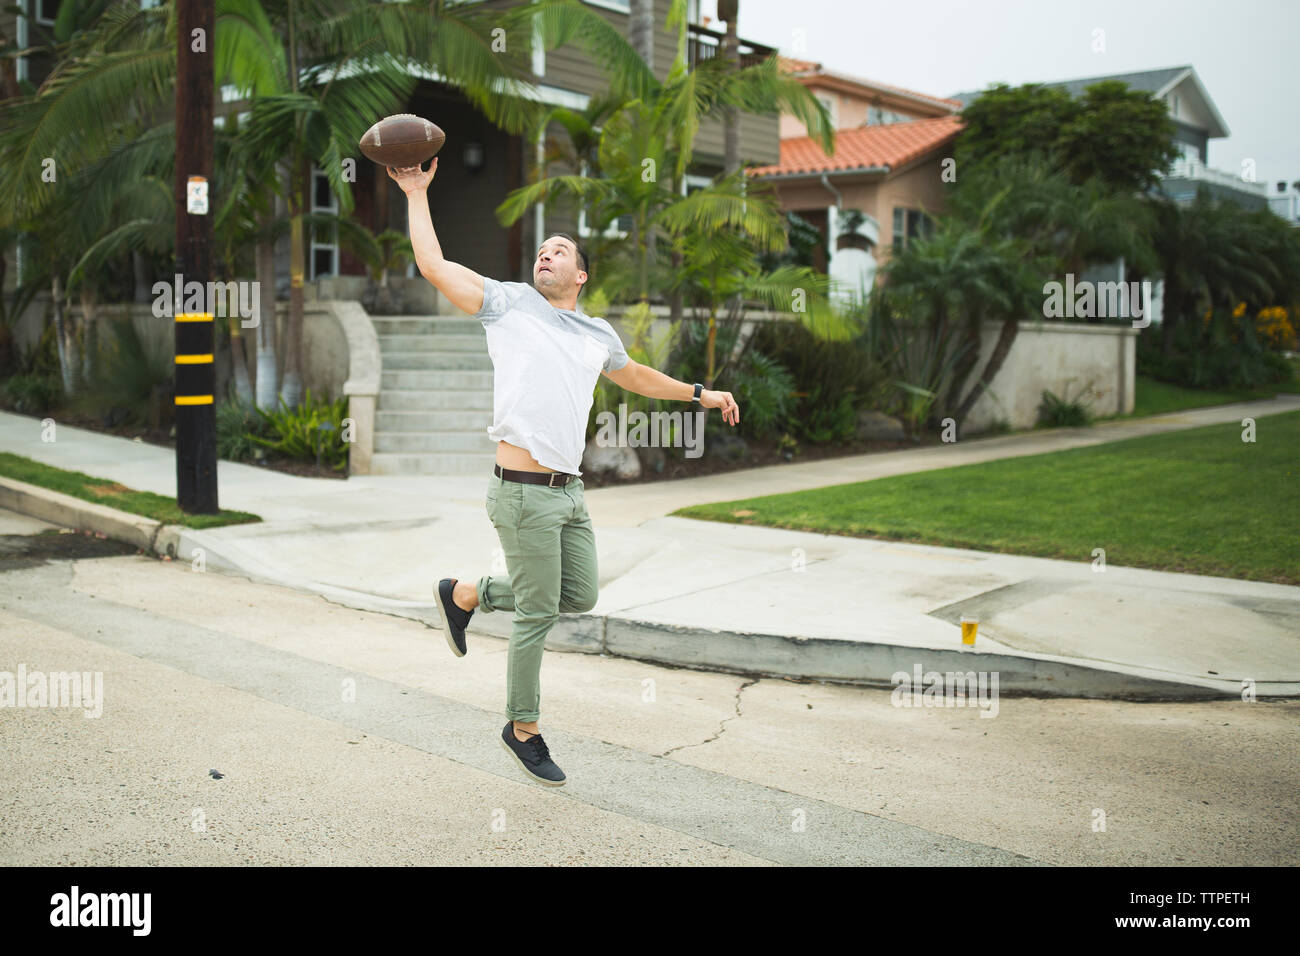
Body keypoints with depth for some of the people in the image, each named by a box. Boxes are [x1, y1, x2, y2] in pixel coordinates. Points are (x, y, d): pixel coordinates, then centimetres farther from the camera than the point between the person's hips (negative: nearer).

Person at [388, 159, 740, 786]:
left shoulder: (598, 334, 17)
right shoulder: (508, 303, 3)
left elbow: (635, 376, 35)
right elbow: (433, 265, -3)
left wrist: (699, 394, 39)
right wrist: (417, 194, 1)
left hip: (570, 492, 7)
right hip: (524, 493, -6)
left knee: (580, 596, 14)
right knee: (538, 615, -1)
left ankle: (467, 593, 31)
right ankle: (523, 729, 18)